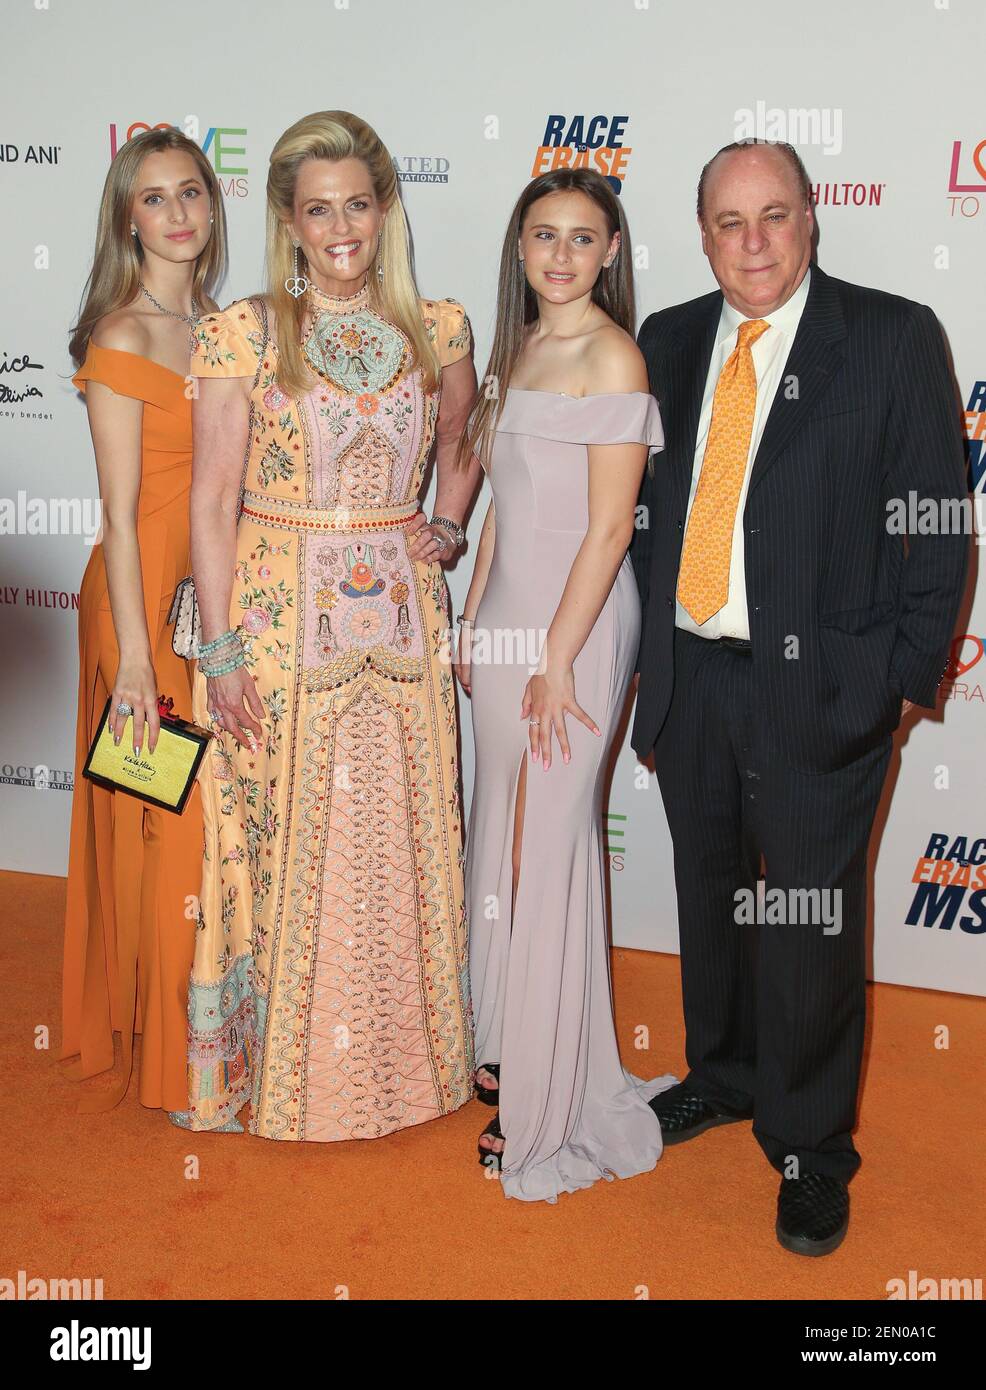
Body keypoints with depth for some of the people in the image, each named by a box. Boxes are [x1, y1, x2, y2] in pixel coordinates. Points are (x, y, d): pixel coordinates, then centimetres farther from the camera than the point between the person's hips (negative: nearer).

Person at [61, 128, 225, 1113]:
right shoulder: (121, 336, -11)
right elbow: (121, 513, -14)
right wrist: (134, 657, -17)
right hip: (147, 596, -7)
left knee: (215, 818, 14)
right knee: (161, 826, 3)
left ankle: (207, 1029, 31)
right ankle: (160, 1056, 21)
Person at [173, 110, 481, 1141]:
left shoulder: (437, 327, 5)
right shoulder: (242, 333, -4)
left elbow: (462, 439, 24)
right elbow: (213, 501, -6)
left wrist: (448, 527, 5)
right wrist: (221, 650, -9)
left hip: (400, 617, 3)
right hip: (281, 616, -3)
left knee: (400, 843, 11)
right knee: (287, 843, 6)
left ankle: (403, 1054, 31)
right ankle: (281, 1066, 27)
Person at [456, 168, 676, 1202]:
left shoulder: (612, 356, -11)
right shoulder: (518, 347, 13)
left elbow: (609, 526, -16)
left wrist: (557, 660, -17)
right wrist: (474, 621, 14)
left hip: (573, 623, -8)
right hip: (505, 615, 8)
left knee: (551, 843, -2)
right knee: (501, 834, 14)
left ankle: (554, 1104, 14)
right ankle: (507, 1047, 32)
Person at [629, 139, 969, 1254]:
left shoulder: (893, 338, -3)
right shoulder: (666, 343, 9)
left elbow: (938, 521, -4)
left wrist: (908, 673, -8)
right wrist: (649, 640, 8)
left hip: (820, 691, -4)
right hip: (688, 681, 5)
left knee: (811, 928, 4)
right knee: (710, 898, 19)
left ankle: (811, 1148, 25)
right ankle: (723, 1076, 43)